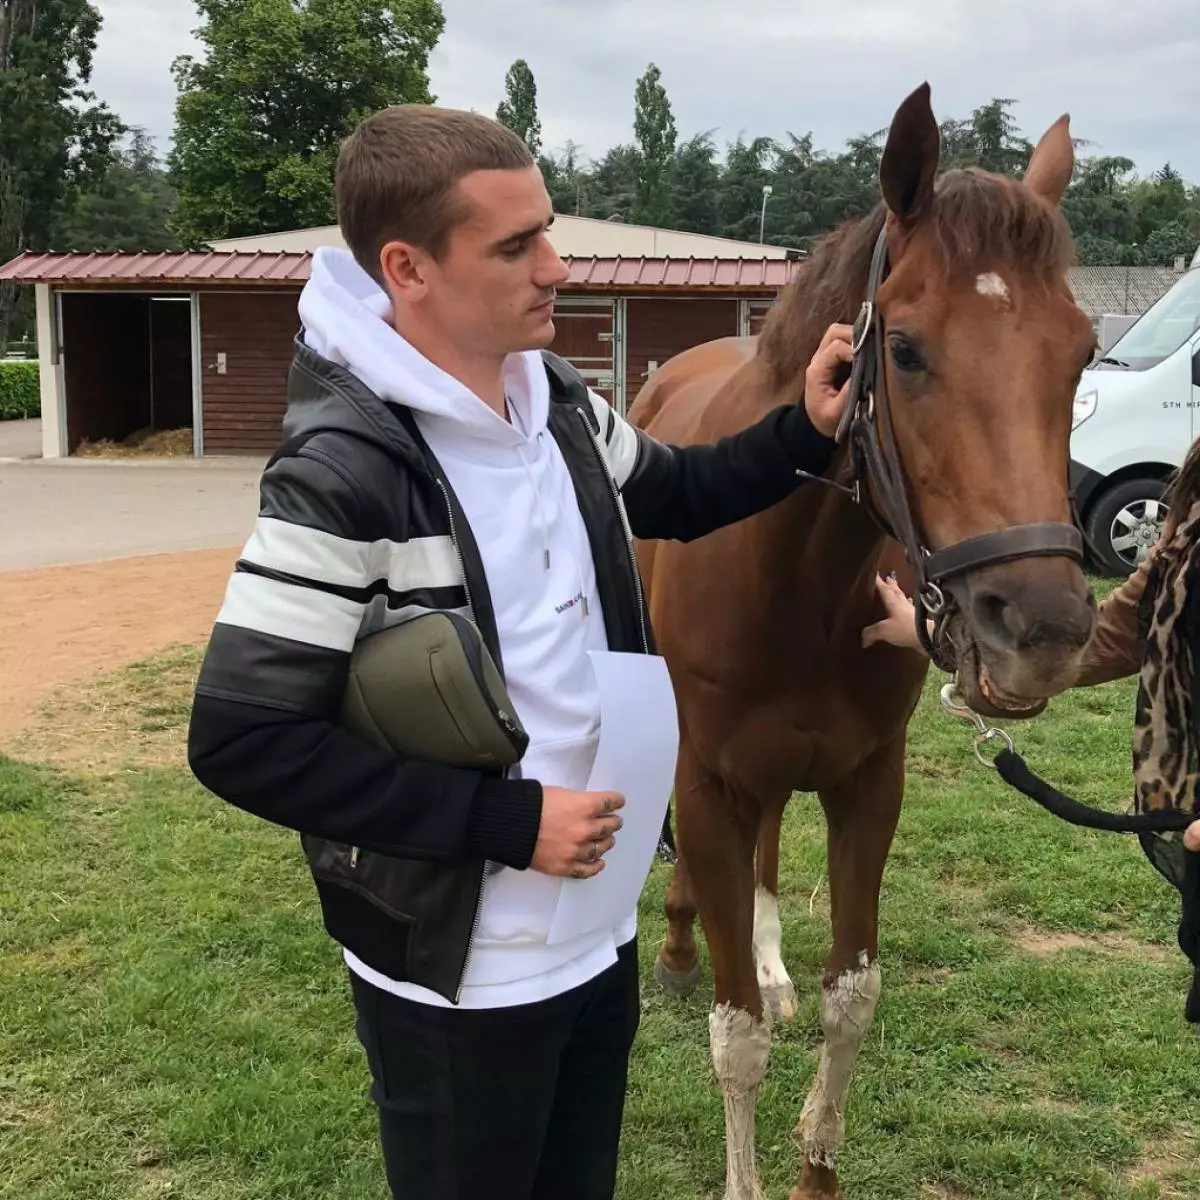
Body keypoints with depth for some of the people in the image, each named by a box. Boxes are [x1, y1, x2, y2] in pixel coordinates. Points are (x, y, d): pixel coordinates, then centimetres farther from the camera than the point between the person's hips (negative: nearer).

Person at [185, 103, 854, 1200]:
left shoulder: (563, 405, -1)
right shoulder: (344, 478, -25)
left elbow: (669, 497, 19)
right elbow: (240, 742, -26)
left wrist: (805, 433, 3)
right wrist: (508, 820, -25)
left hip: (599, 931, 7)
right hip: (457, 973, -7)